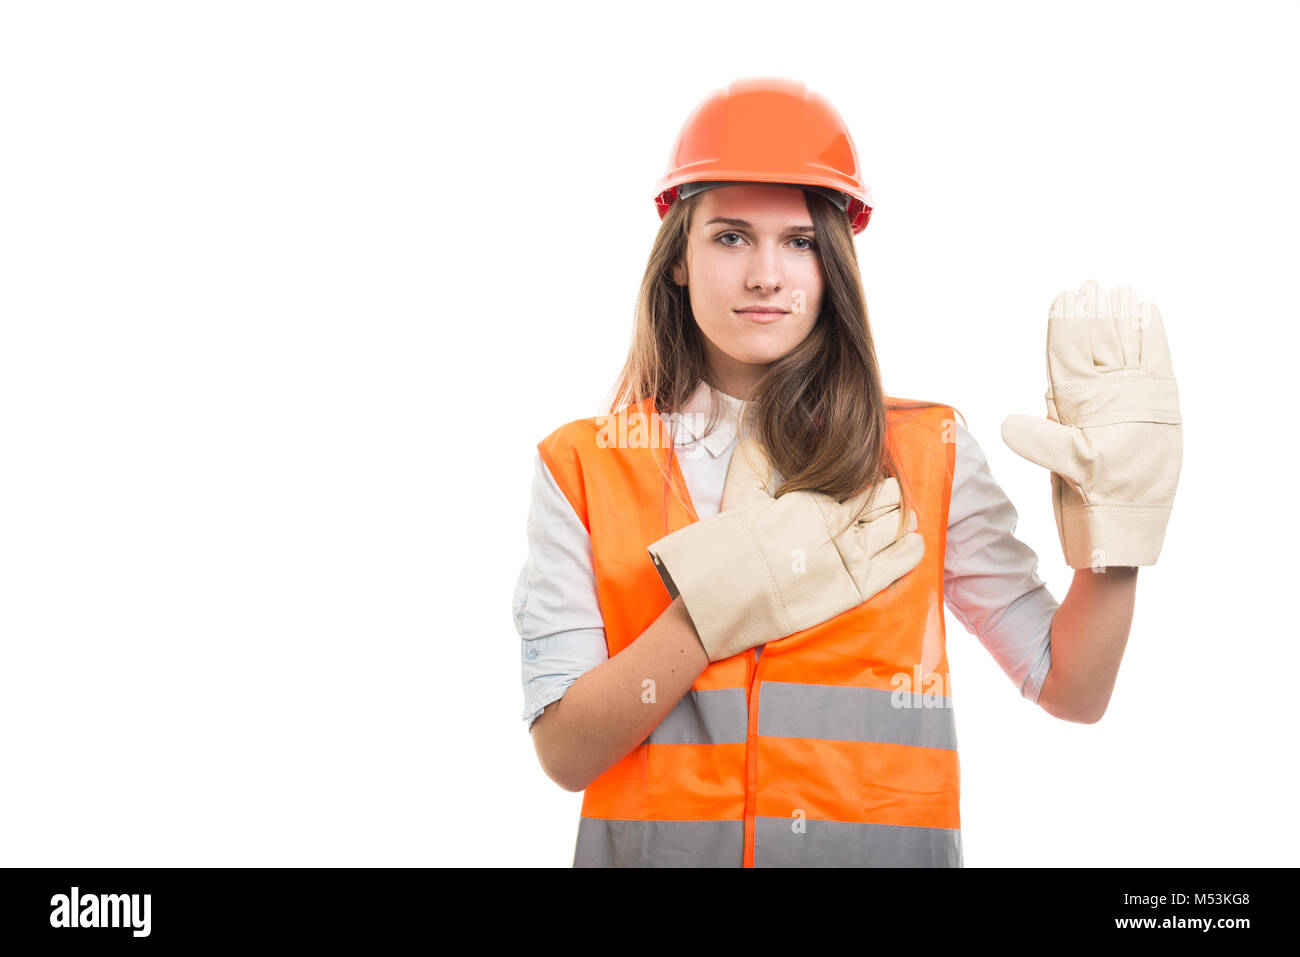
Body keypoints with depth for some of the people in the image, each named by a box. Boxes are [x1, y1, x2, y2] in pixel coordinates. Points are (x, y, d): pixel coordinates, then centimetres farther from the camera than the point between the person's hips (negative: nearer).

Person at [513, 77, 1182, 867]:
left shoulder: (927, 452, -1)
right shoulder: (579, 467, -4)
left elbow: (1072, 692, -4)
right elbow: (566, 754, -10)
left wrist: (1118, 507, -17)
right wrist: (718, 603, -21)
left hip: (885, 844, 1)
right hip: (654, 842, 0)